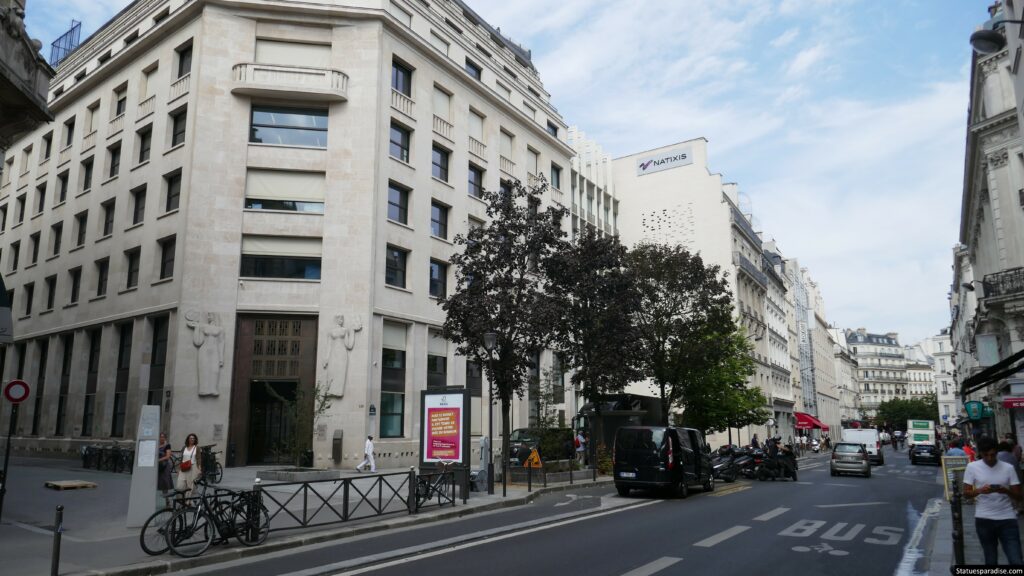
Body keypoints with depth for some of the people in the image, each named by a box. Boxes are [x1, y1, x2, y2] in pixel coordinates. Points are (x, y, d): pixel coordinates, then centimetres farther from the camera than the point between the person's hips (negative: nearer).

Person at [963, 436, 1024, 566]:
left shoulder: (1008, 468, 1)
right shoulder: (972, 467, -1)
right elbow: (966, 493, -1)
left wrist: (1005, 491, -21)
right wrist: (980, 490, -21)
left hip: (1007, 519, 0)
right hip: (984, 520, 0)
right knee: (990, 560, 12)